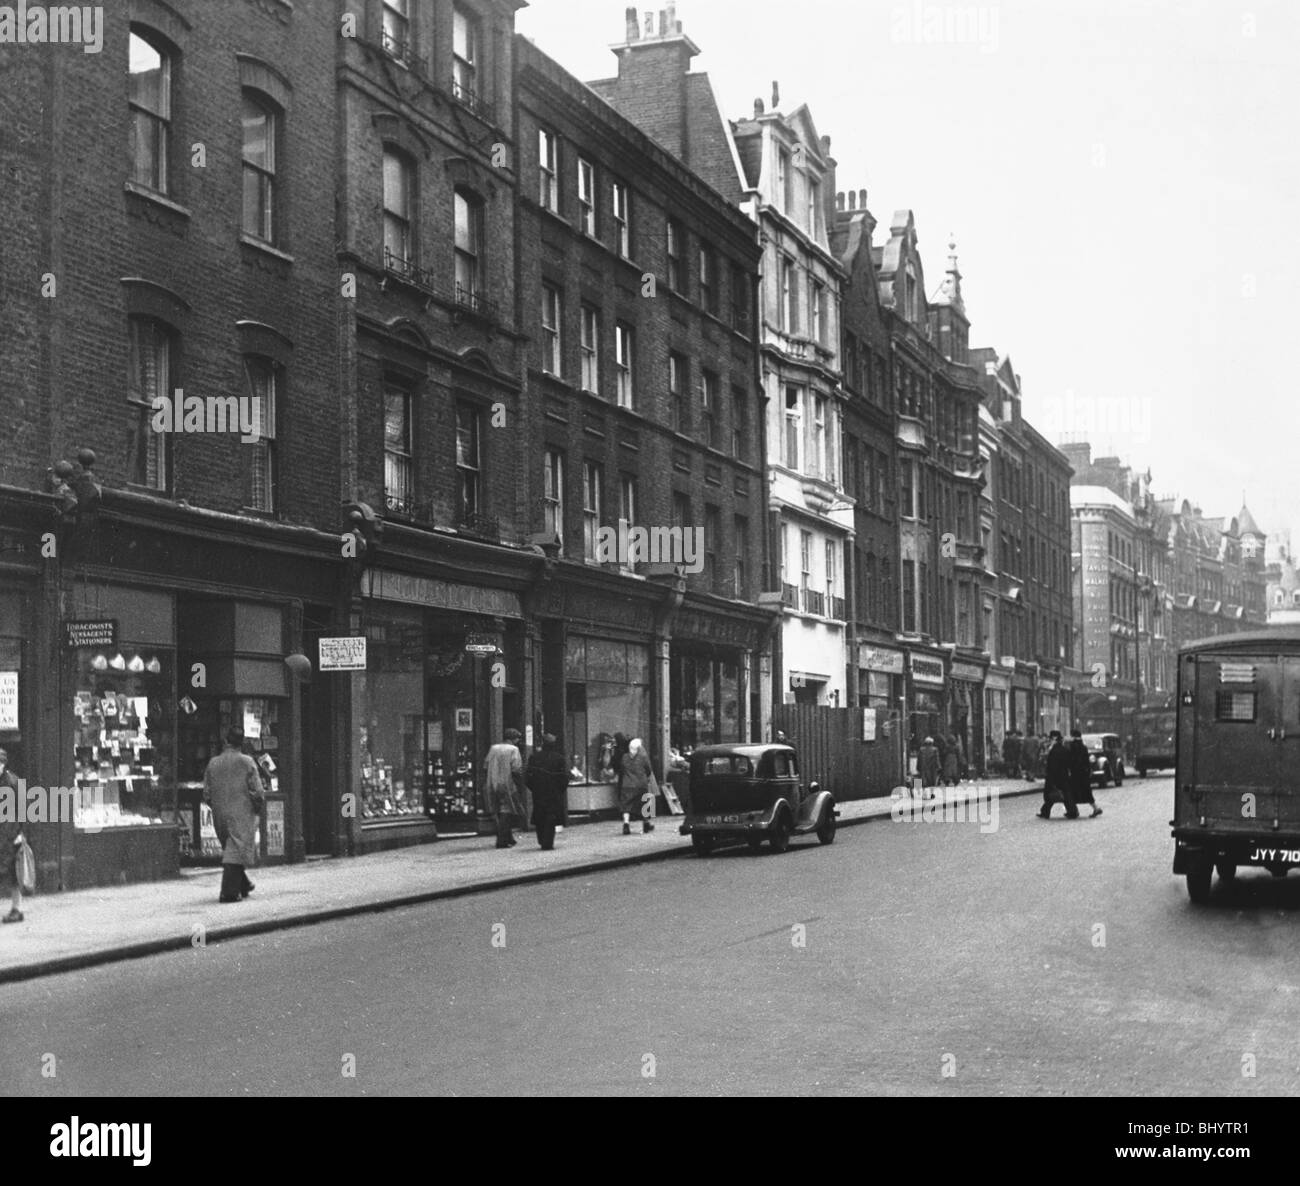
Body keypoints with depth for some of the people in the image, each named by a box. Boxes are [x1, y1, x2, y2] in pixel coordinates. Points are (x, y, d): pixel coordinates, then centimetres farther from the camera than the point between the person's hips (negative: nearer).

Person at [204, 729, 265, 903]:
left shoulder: (213, 763, 3)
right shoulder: (247, 762, -8)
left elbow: (207, 793, 5)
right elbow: (257, 792, -10)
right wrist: (258, 807, 6)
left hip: (219, 815, 5)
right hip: (241, 814, -5)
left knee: (229, 849, 19)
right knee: (236, 851, -3)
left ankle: (244, 885, 30)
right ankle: (229, 892, -9)